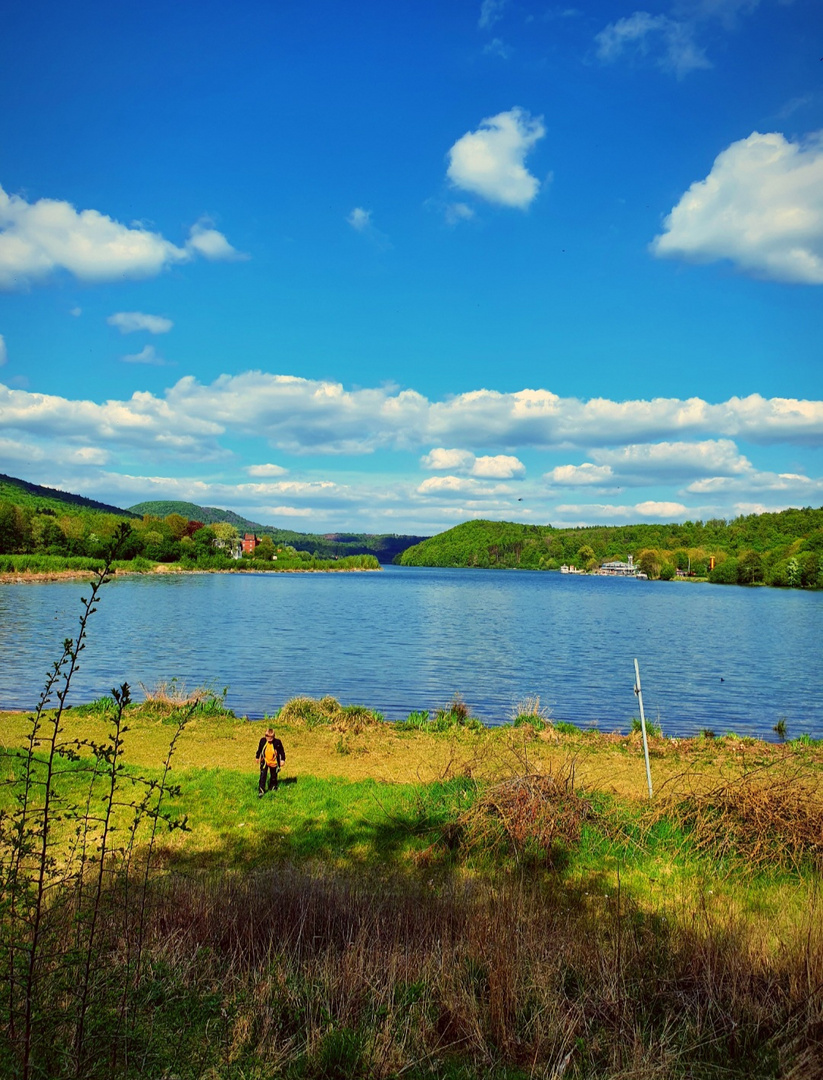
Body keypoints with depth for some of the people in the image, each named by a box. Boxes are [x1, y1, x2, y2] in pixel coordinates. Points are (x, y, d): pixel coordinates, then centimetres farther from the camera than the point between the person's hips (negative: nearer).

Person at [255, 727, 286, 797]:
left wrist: (282, 759, -8)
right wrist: (257, 757, 17)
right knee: (263, 776, -8)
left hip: (274, 762, 0)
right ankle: (261, 791, -3)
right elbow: (259, 749, 7)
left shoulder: (277, 742, -16)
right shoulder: (262, 740, -11)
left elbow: (282, 751, -4)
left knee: (273, 776, 14)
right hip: (264, 761, 0)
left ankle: (273, 787, 37)